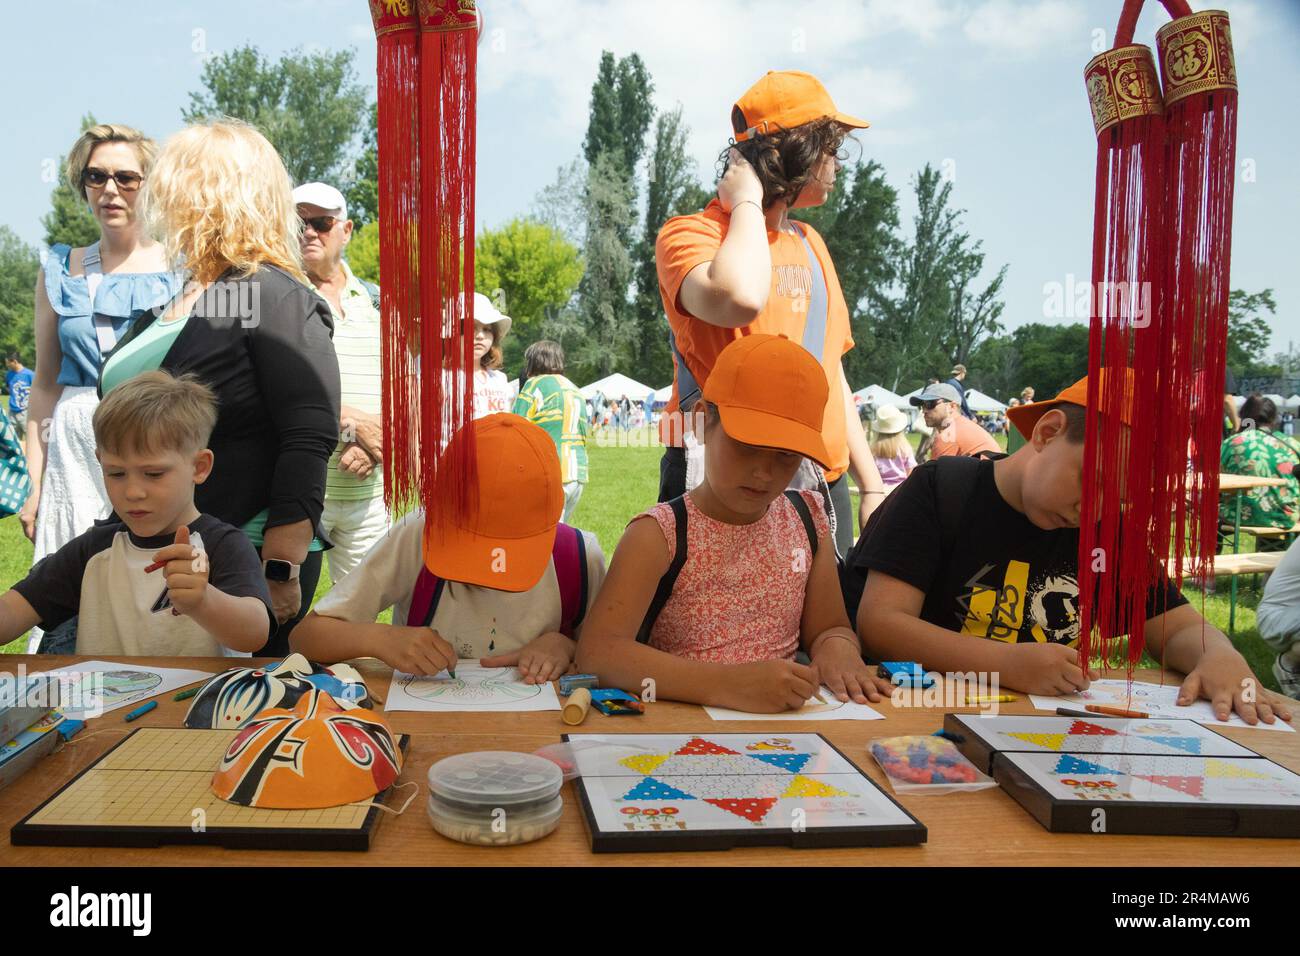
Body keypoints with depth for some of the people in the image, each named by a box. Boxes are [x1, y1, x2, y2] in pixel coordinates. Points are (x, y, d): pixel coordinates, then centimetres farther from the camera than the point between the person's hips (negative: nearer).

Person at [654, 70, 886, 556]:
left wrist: (871, 486, 17)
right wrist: (747, 200, -13)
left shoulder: (809, 243, 17)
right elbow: (740, 298, -31)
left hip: (823, 486, 7)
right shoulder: (691, 234, -6)